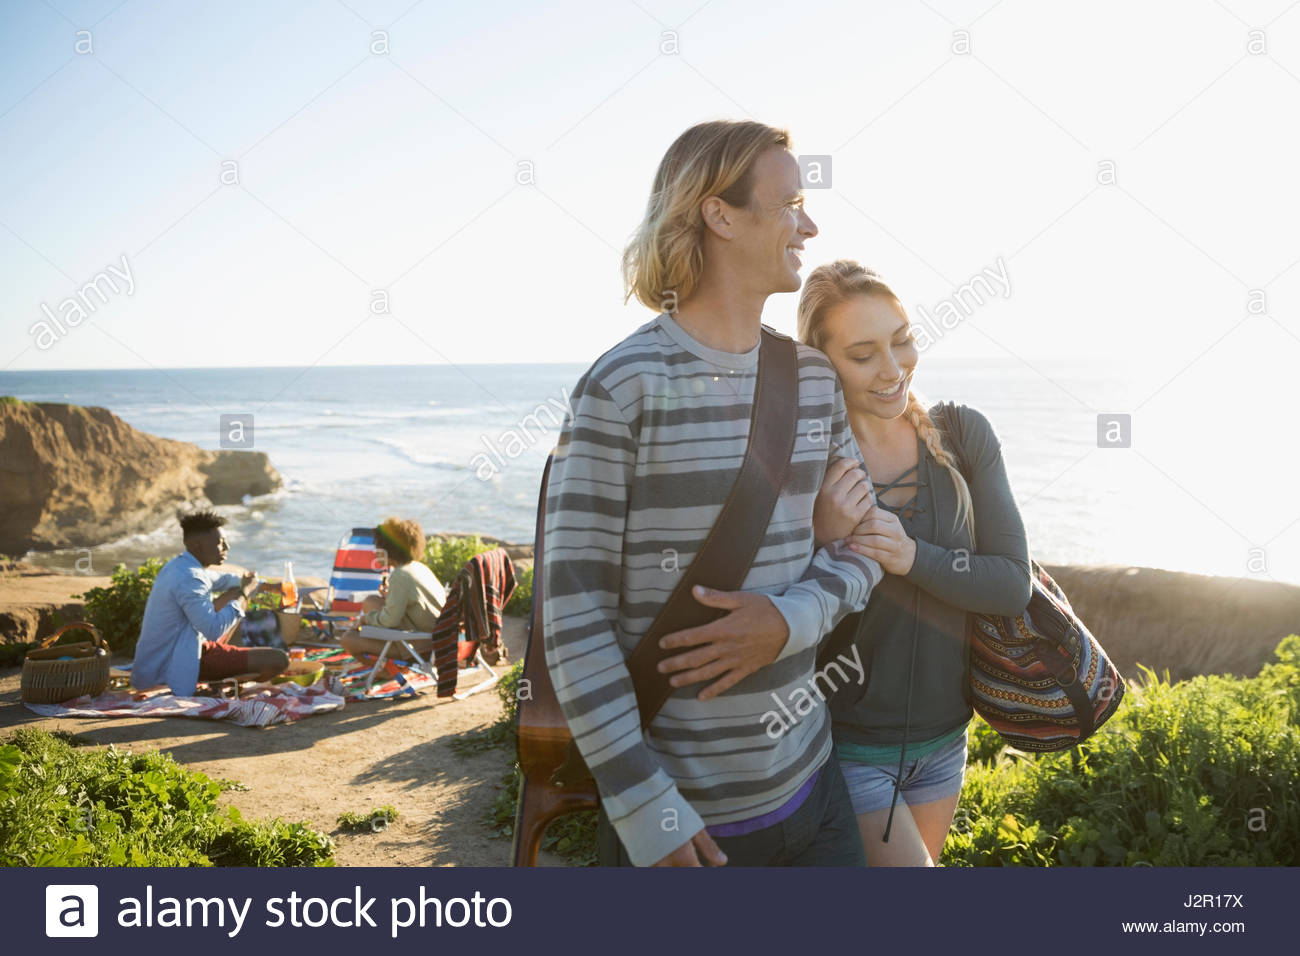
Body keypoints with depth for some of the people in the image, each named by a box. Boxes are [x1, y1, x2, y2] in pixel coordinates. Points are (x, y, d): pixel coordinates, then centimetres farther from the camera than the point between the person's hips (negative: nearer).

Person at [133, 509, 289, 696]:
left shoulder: (176, 565, 7)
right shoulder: (189, 579, -26)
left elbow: (221, 581, 27)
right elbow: (214, 630, -31)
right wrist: (244, 593, -19)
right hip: (180, 665, -10)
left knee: (236, 592, 21)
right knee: (279, 660, -18)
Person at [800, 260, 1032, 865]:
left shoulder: (962, 435, -5)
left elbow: (1014, 584, -10)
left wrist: (913, 557, -25)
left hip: (943, 739, 4)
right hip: (848, 747, -4)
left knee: (921, 859, 22)